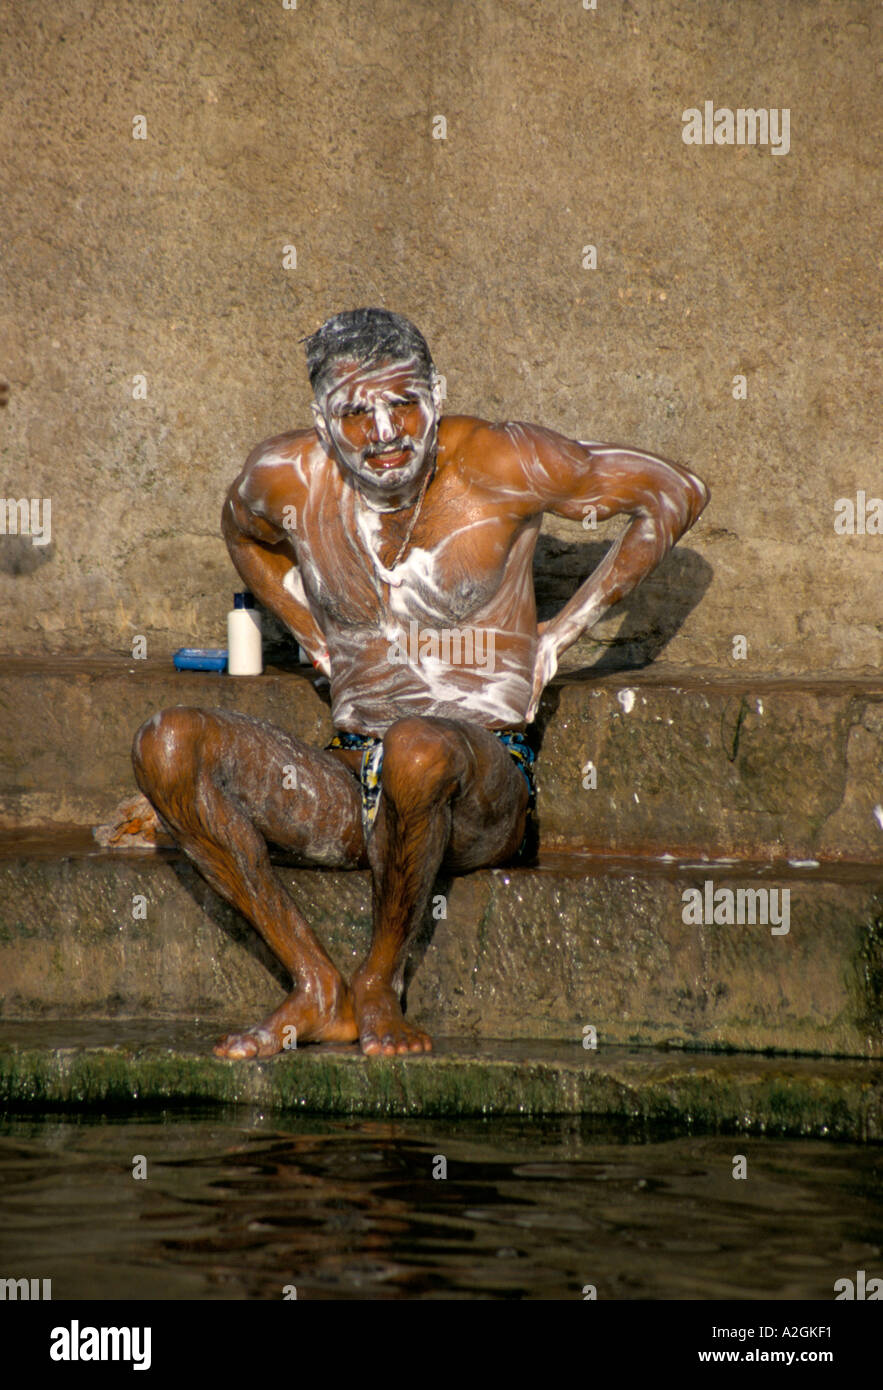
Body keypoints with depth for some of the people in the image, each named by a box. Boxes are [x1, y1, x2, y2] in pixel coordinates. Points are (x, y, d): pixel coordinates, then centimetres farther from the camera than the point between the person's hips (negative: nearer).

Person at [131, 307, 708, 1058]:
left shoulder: (498, 466, -9)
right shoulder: (286, 477, 2)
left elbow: (676, 493, 1)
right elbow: (245, 532, 29)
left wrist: (565, 629, 3)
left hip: (484, 786, -4)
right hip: (349, 791, 4)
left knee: (419, 745, -40)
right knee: (168, 745, -20)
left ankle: (381, 984, -15)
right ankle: (316, 989, -14)